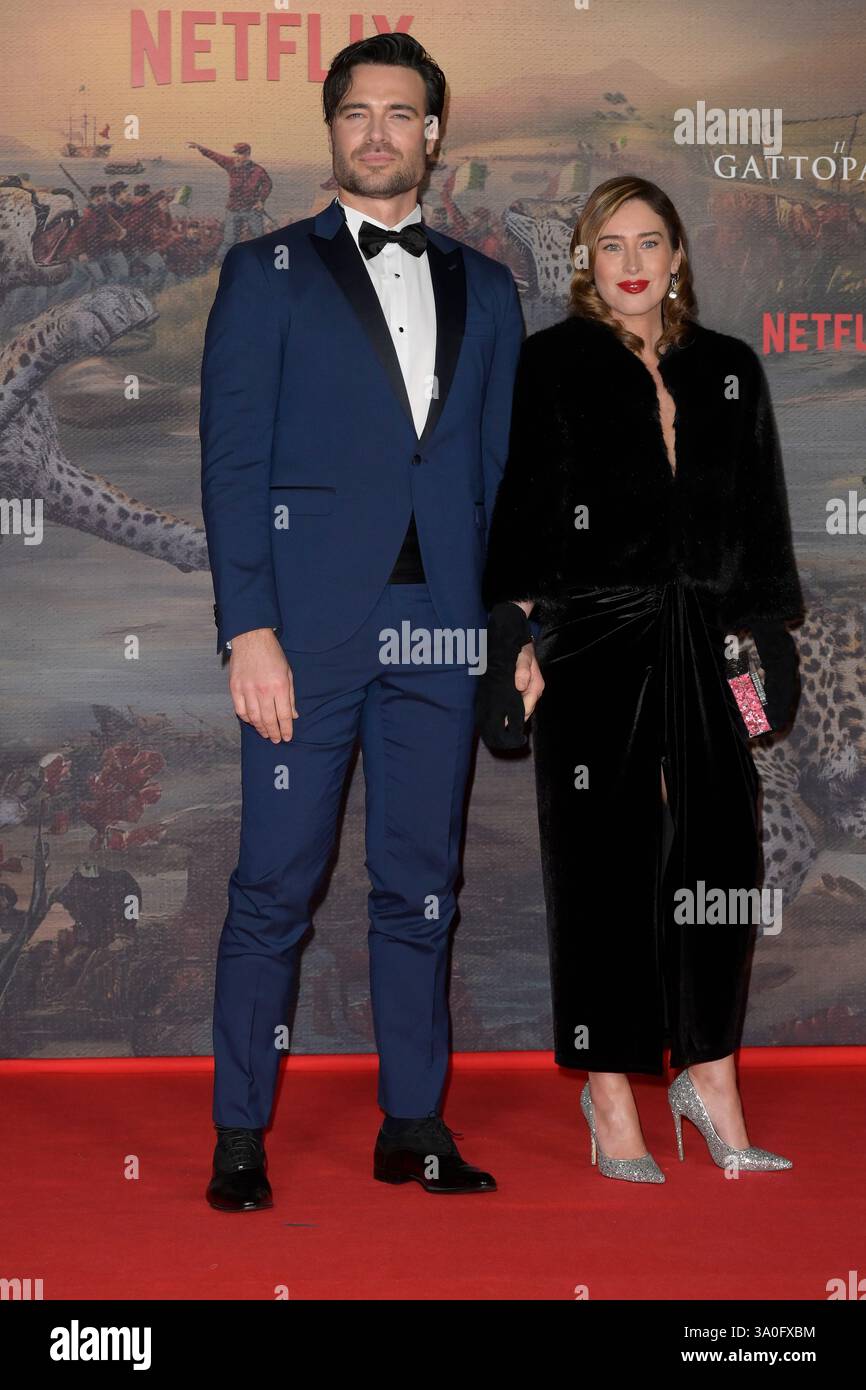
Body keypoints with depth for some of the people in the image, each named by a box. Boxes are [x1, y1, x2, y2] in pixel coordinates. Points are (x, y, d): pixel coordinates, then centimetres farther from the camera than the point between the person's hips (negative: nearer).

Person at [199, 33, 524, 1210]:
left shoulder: (484, 288, 16)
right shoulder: (268, 272, 5)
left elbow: (498, 469, 15)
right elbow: (233, 461, -2)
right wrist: (248, 628, -11)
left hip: (440, 628, 3)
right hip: (309, 624, -3)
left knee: (422, 885, 8)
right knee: (276, 886, -1)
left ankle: (414, 1125, 17)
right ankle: (239, 1136, 9)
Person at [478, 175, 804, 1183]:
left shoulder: (729, 372, 14)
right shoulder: (550, 365, 3)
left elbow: (759, 523, 14)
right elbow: (522, 506, -2)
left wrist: (757, 645, 7)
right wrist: (521, 638, -10)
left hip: (700, 644, 4)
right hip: (592, 639, -3)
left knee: (718, 858, 1)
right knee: (602, 861, 0)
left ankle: (708, 1077, 13)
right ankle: (609, 1098, 7)